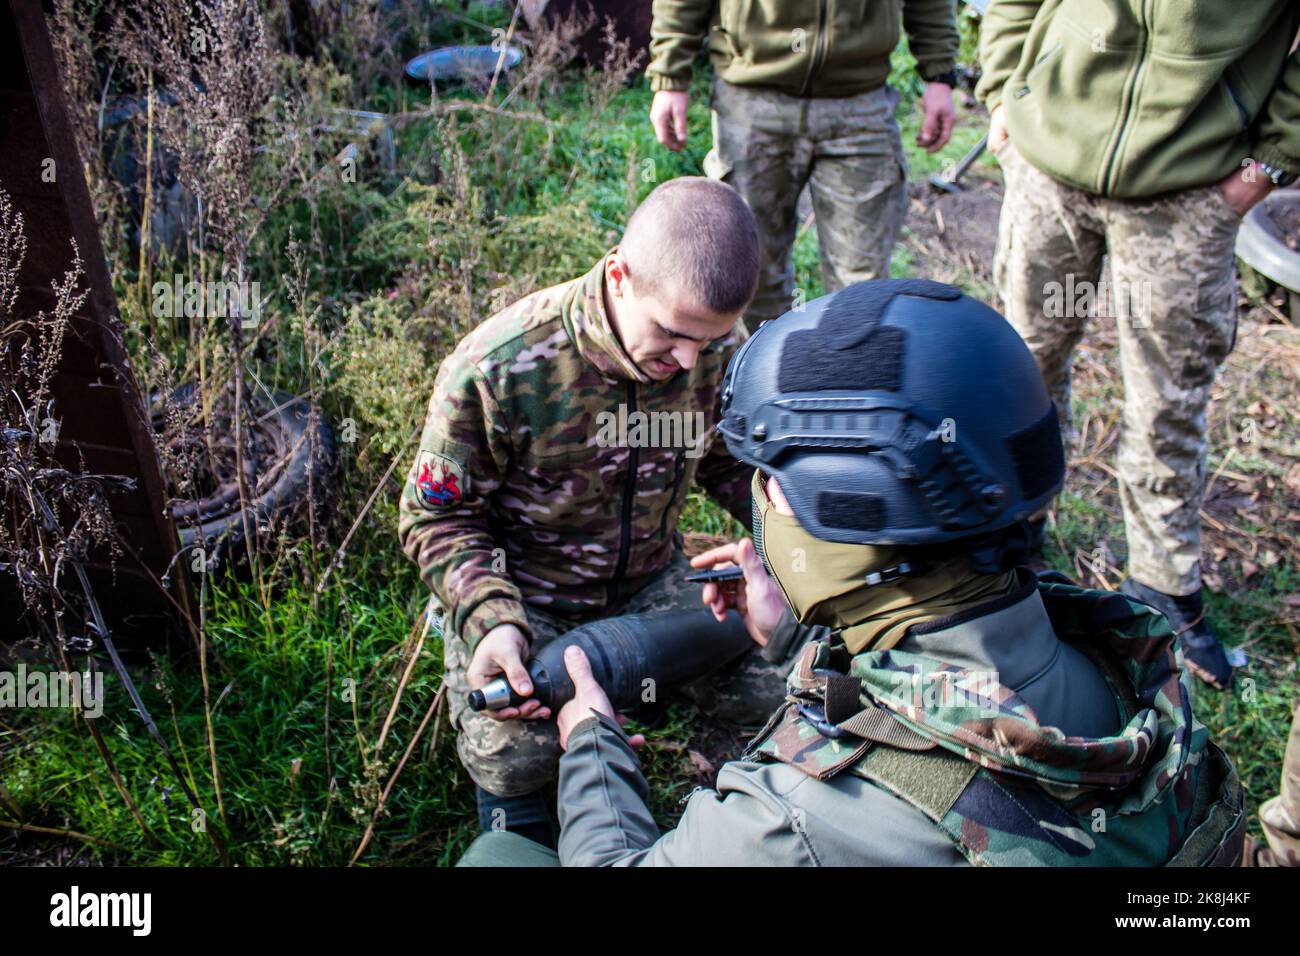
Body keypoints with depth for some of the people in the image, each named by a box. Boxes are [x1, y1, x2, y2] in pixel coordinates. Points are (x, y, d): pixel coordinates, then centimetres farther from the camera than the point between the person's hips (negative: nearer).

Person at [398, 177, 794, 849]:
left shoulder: (720, 349, -14)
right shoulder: (497, 368, -27)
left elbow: (729, 463, 5)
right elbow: (435, 518, -15)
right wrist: (491, 619, -31)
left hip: (648, 578, 4)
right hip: (517, 589, -3)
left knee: (769, 689, -9)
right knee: (514, 754, -24)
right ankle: (517, 832, 12)